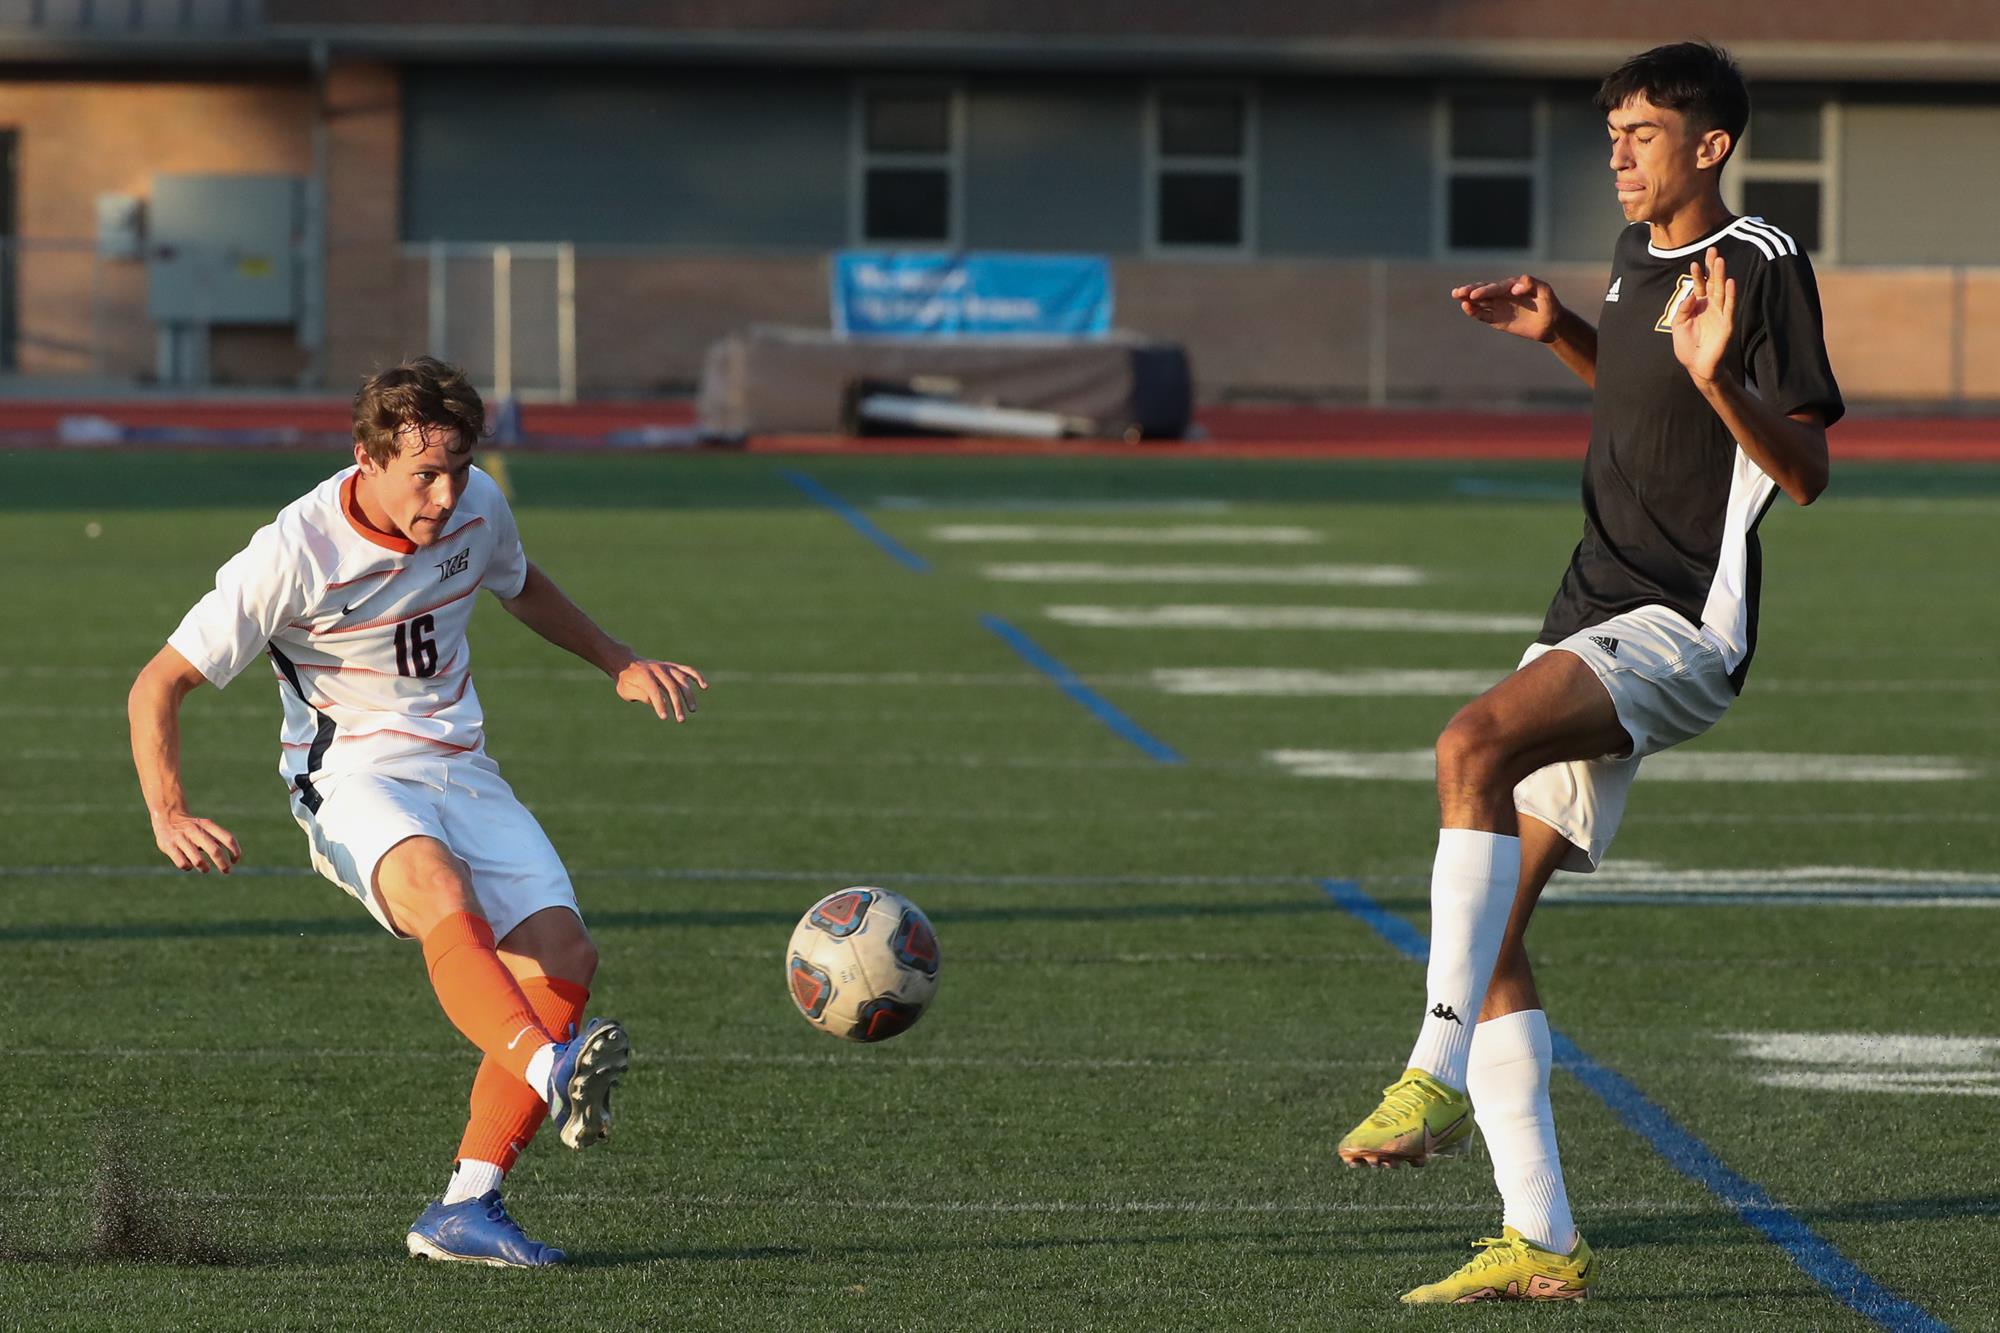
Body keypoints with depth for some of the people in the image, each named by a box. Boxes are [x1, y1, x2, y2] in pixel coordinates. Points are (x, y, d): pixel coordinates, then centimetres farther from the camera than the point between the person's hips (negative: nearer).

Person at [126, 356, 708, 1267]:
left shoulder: (478, 508, -1)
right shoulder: (295, 553, -17)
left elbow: (522, 586, 26)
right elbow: (158, 684, -12)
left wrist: (620, 665, 24)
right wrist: (169, 815, -25)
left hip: (460, 771, 6)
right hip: (352, 776, -6)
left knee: (562, 958, -15)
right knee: (443, 894, -39)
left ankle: (465, 1208, -12)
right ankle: (557, 1075, -60)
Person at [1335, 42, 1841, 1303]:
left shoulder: (1762, 265, -9)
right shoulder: (1639, 254, 16)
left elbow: (1807, 469, -14)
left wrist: (1719, 381, -30)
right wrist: (1559, 332, 18)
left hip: (1683, 630, -9)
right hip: (1595, 620, 9)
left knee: (1474, 745, -36)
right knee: (1488, 936, 2)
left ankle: (1440, 1075, -37)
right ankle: (1543, 1246, 5)